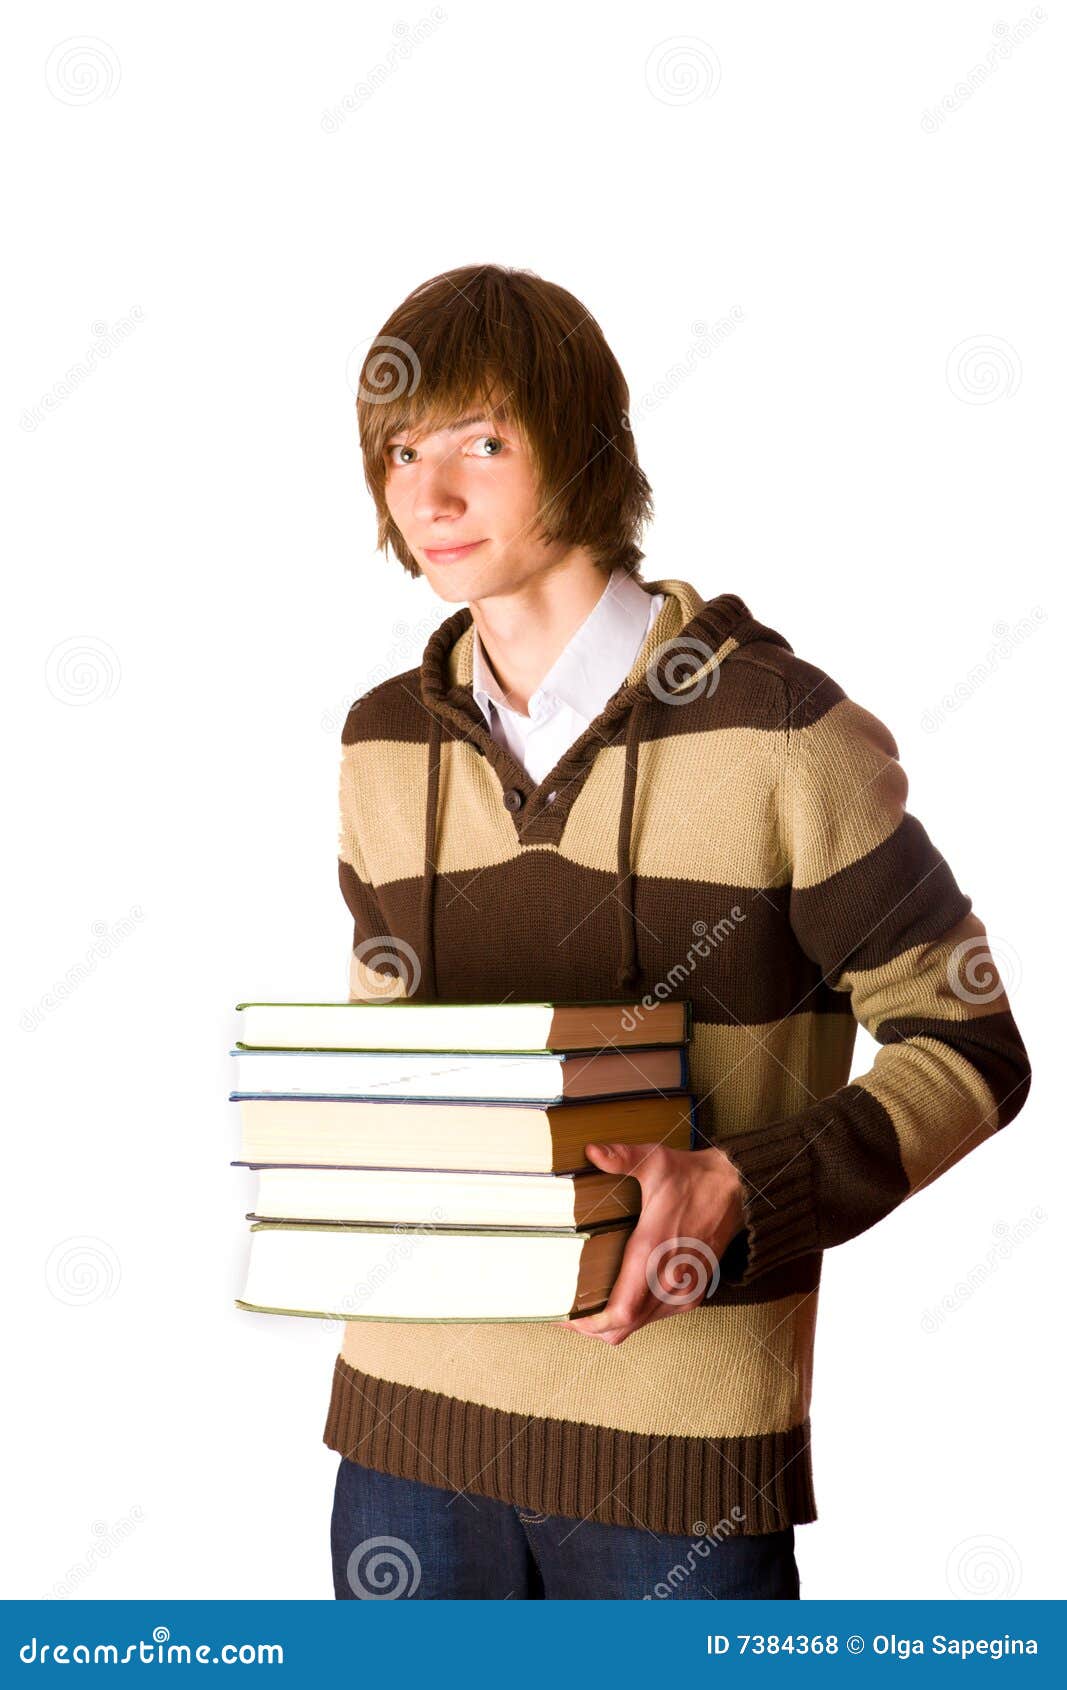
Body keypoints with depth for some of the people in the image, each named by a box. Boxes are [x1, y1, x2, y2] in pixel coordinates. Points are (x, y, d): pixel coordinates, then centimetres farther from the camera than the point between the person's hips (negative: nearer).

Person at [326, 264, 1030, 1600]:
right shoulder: (383, 745, 6)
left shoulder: (776, 729, -10)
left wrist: (747, 1198, -19)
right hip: (411, 1400, 4)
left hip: (681, 1436, -4)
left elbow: (970, 1047, -5)